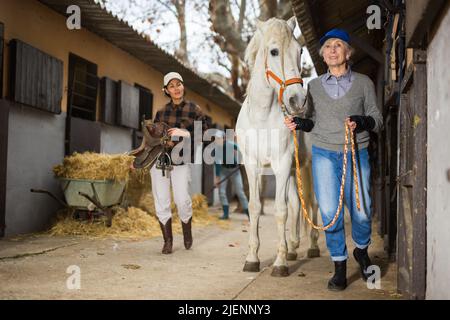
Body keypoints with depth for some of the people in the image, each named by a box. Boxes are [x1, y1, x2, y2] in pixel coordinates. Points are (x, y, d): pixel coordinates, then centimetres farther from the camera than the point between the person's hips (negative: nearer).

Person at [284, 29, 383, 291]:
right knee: (330, 213, -2)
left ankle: (362, 251, 31)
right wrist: (299, 123, -5)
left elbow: (377, 119, 3)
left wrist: (361, 122, -18)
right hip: (324, 154, 1)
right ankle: (340, 267, 13)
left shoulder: (364, 83, 4)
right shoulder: (315, 86, 10)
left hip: (356, 154, -1)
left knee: (362, 211, 0)